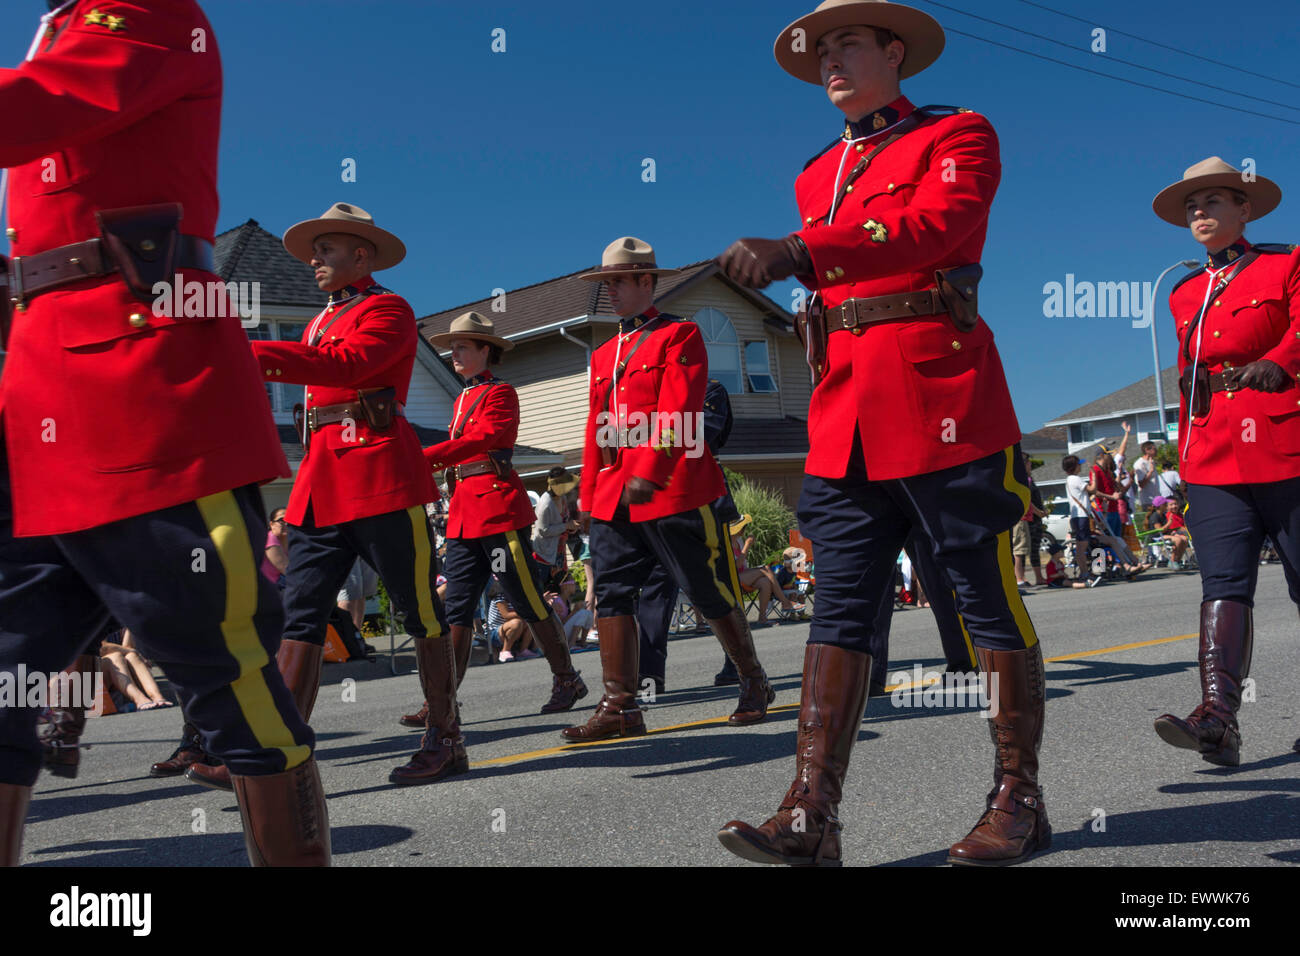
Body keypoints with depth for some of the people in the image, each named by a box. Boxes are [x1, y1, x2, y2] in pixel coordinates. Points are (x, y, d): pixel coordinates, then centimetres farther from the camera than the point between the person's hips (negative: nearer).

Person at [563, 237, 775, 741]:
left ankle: (754, 685, 21)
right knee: (612, 595, -1)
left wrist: (648, 473, -23)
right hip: (614, 495, 7)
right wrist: (589, 496, 14)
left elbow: (674, 411, -14)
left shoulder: (680, 335, -1)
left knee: (712, 595, 2)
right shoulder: (603, 355, 20)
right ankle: (620, 706, 3)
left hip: (673, 489, -6)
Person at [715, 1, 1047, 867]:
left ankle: (1020, 801, 15)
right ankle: (811, 817, -1)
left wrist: (799, 252, -27)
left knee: (990, 598, 2)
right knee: (839, 608, -1)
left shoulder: (957, 136, 4)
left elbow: (932, 227, -16)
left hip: (945, 400, -5)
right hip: (845, 420, 6)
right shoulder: (817, 175, 22)